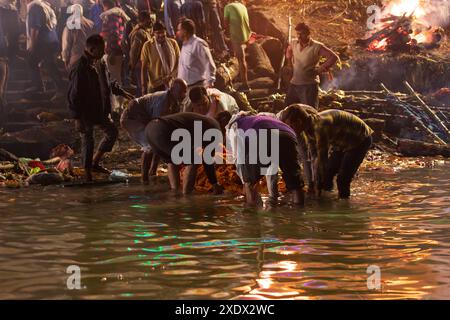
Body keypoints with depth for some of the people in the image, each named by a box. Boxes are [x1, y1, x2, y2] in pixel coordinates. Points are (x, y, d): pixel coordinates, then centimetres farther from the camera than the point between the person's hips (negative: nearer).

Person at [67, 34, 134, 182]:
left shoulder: (101, 63, 2)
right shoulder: (81, 68, -23)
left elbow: (108, 83, 20)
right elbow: (74, 96, -22)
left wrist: (122, 92, 13)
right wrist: (77, 118, -22)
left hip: (101, 109, 9)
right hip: (86, 112, -8)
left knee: (112, 132, 17)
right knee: (88, 141, 3)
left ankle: (95, 163, 30)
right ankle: (88, 174, 18)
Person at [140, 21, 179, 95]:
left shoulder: (173, 43, 4)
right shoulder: (148, 46, -3)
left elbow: (179, 62, 8)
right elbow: (144, 68, 0)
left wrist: (171, 76, -8)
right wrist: (144, 87, -3)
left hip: (172, 85, 2)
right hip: (155, 86, -2)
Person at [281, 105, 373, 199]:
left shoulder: (320, 125, -35)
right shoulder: (308, 128, -8)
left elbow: (322, 156, -31)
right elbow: (315, 155, 0)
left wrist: (320, 184, -22)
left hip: (360, 139, -9)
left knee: (343, 178, -17)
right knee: (328, 173, 4)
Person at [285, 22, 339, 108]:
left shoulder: (317, 47, -13)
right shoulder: (293, 44, 5)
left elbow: (334, 57, -16)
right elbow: (288, 52, 30)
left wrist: (320, 69, -14)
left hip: (309, 85, -6)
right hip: (294, 84, 6)